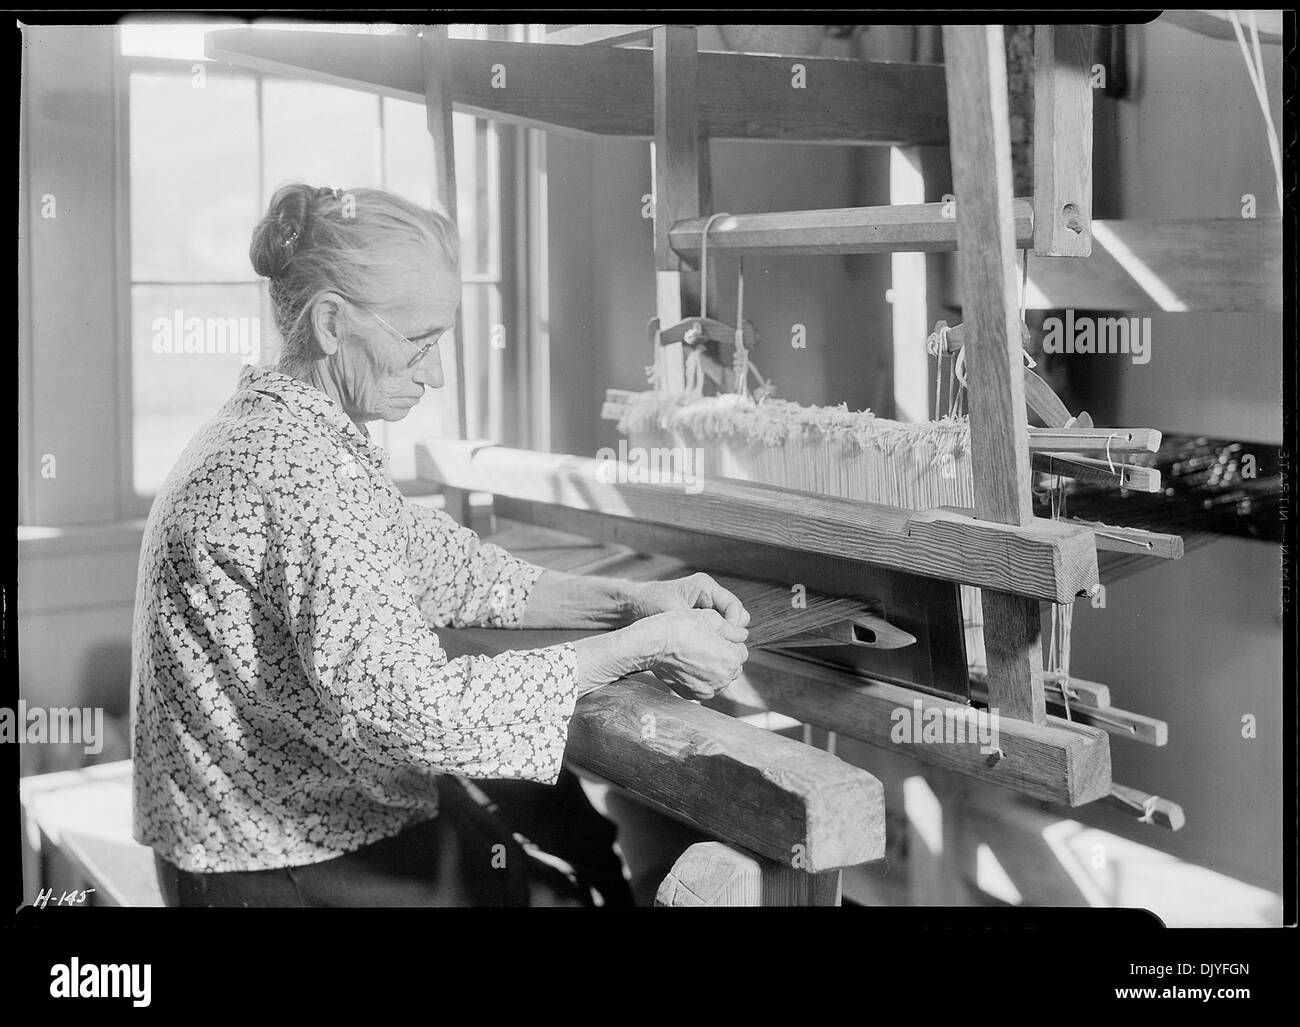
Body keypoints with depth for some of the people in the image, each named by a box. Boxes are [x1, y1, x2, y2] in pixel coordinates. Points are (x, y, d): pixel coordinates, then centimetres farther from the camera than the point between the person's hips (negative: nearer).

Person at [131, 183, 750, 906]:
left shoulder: (275, 432, 9)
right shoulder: (301, 468, -24)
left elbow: (447, 572, 10)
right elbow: (411, 707, -31)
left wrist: (628, 601, -1)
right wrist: (643, 646, -25)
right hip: (286, 869, -9)